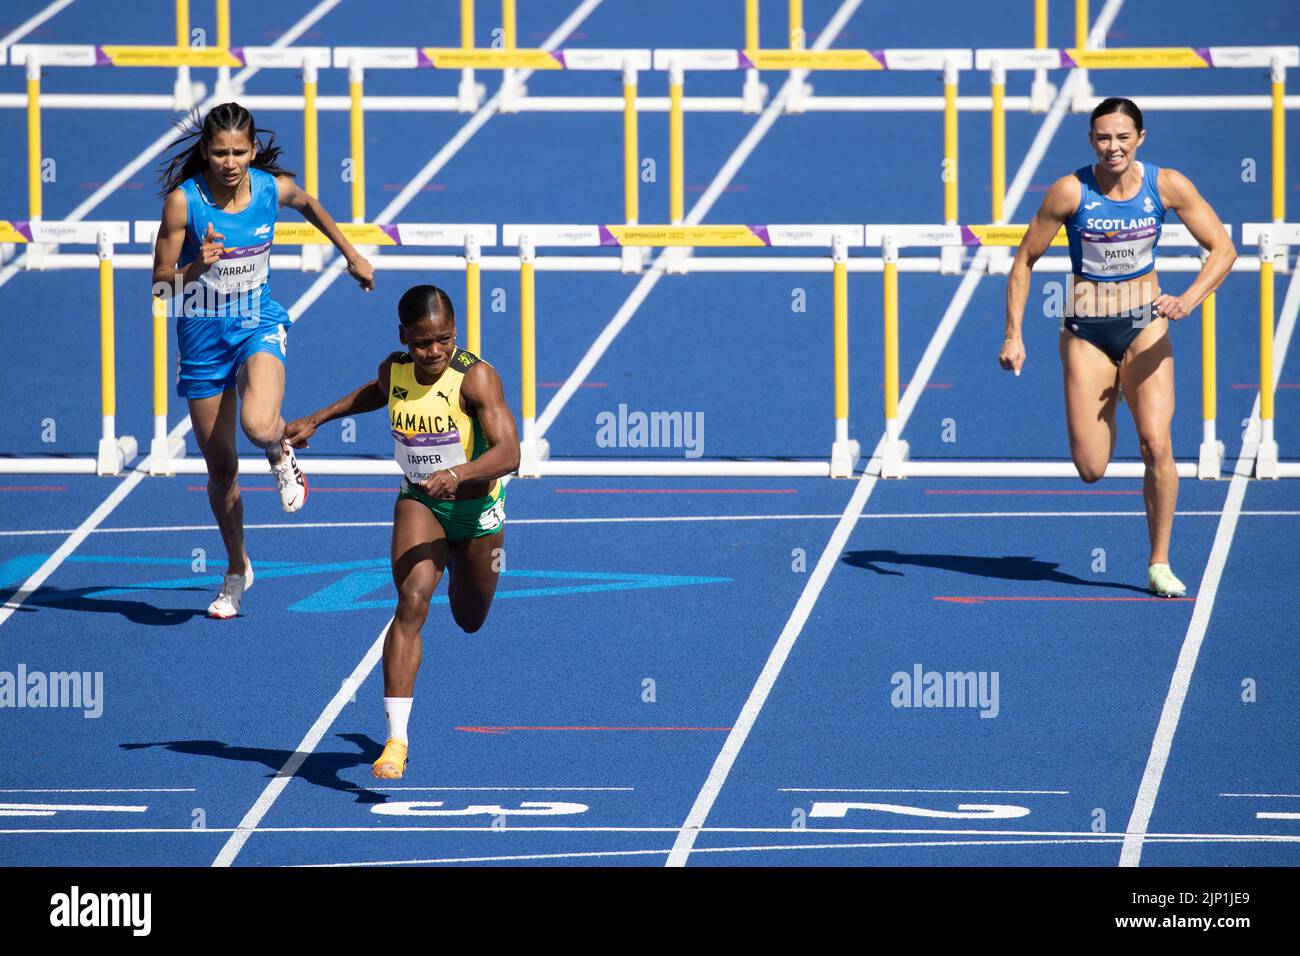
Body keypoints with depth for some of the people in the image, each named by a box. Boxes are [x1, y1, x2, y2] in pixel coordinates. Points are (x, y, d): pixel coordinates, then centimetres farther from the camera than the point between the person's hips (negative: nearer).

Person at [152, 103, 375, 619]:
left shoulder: (274, 188, -10)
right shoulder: (184, 201, -17)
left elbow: (309, 204, 15)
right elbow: (161, 285, -11)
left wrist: (352, 255, 25)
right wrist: (196, 269, -31)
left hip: (259, 325, 0)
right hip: (203, 338, 0)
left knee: (258, 425, -31)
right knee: (221, 469, 8)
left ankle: (282, 454, 7)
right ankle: (237, 568, 30)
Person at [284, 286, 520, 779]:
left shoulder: (476, 377, -26)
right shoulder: (394, 370, -12)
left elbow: (508, 452, -36)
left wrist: (458, 473, -53)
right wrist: (316, 420, 15)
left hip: (475, 505, -1)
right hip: (418, 501, 1)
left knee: (470, 620, 21)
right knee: (412, 601, -24)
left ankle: (462, 571, 64)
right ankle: (396, 739, -28)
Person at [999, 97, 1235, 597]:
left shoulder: (1167, 186, -9)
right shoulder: (1070, 191, -12)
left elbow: (1222, 250, -4)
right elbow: (1024, 260, -3)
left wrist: (1187, 301, -21)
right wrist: (1013, 335, -10)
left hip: (1145, 325, 0)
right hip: (1086, 330, 0)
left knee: (1156, 446, -16)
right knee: (1091, 469, -3)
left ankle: (1159, 564, 0)